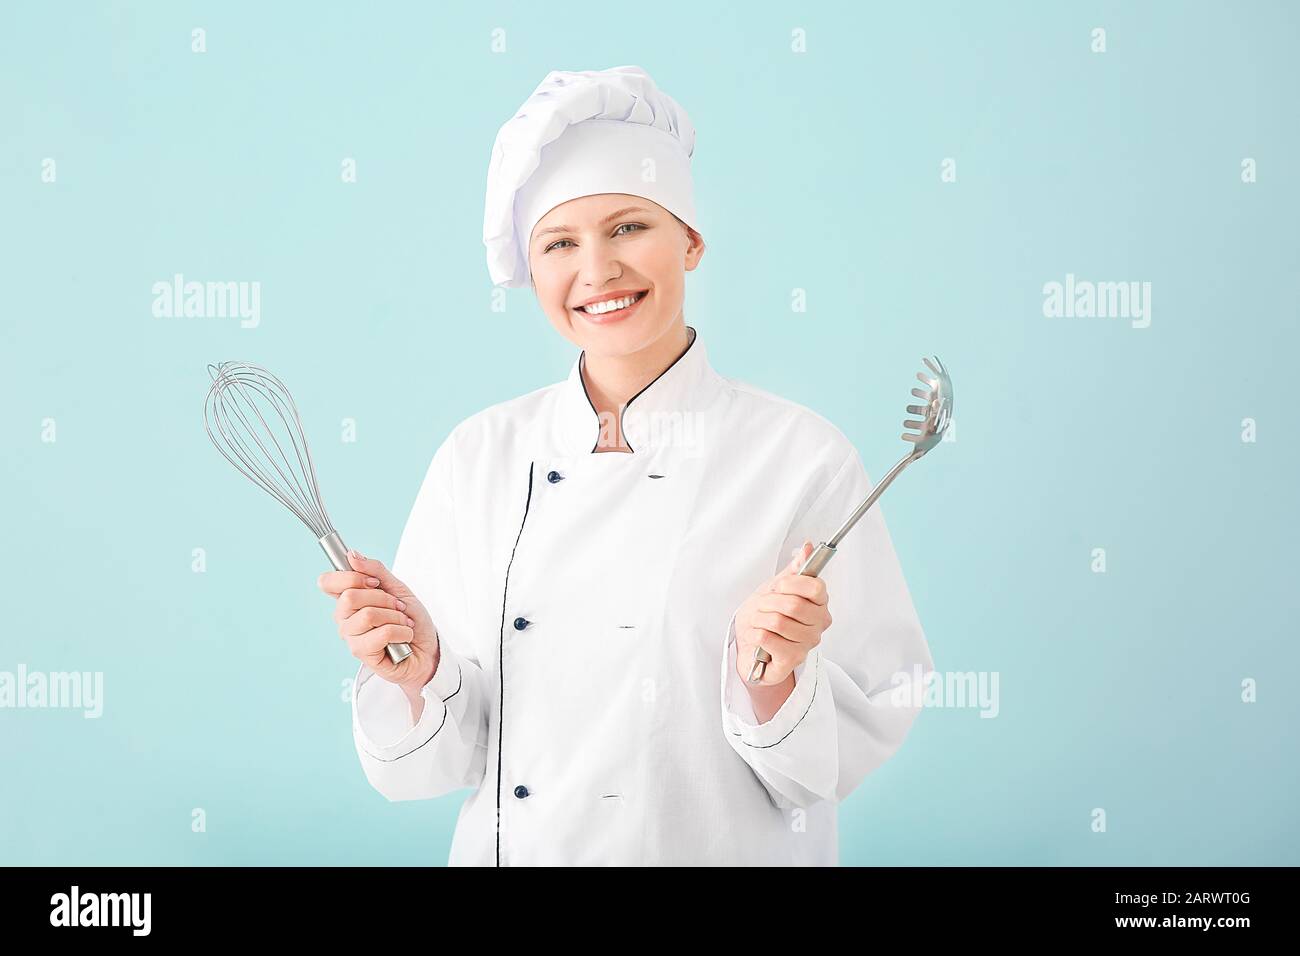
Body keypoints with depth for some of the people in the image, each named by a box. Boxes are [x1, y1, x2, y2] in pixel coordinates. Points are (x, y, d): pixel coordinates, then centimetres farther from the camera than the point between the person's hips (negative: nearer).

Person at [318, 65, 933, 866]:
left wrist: (772, 682, -27)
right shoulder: (479, 456, -5)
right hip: (511, 845, 3)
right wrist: (415, 673, -19)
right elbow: (445, 758, -2)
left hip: (727, 847, -2)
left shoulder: (802, 458, -14)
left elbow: (857, 750, -10)